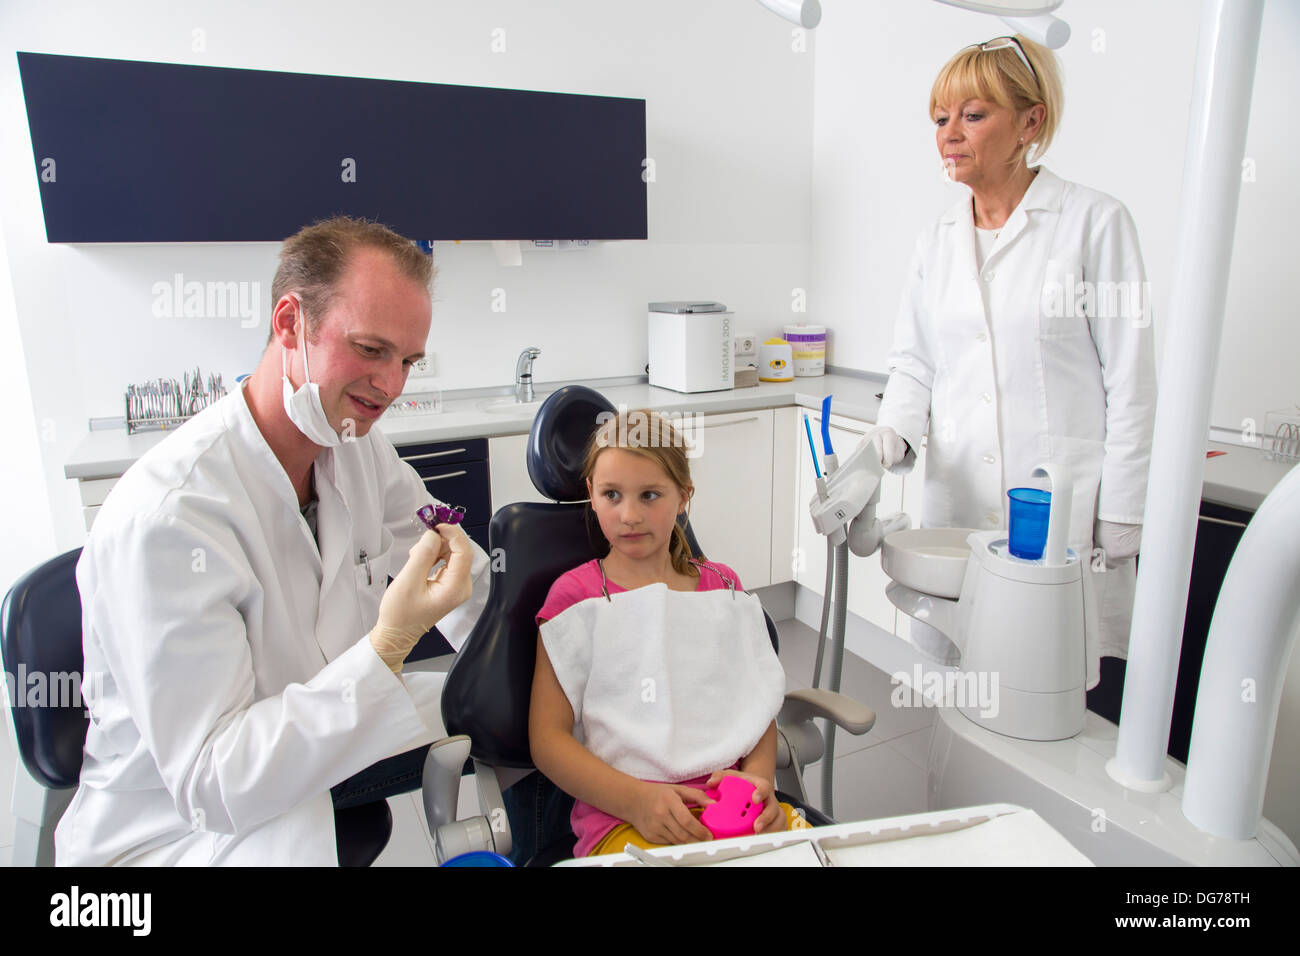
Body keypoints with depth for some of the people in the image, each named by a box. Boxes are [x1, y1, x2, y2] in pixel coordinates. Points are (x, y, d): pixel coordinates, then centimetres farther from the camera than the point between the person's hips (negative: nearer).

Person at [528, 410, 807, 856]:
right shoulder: (575, 596, 3)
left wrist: (758, 778, -4)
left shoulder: (723, 586, 15)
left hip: (735, 806, 4)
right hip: (620, 819, -4)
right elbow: (547, 737, -1)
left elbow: (760, 705, 17)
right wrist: (636, 799, -15)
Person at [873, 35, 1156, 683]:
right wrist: (893, 438, -9)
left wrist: (1120, 521, -6)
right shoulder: (937, 241, 11)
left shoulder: (1094, 222, -3)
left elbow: (1129, 383, -4)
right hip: (956, 503, 4)